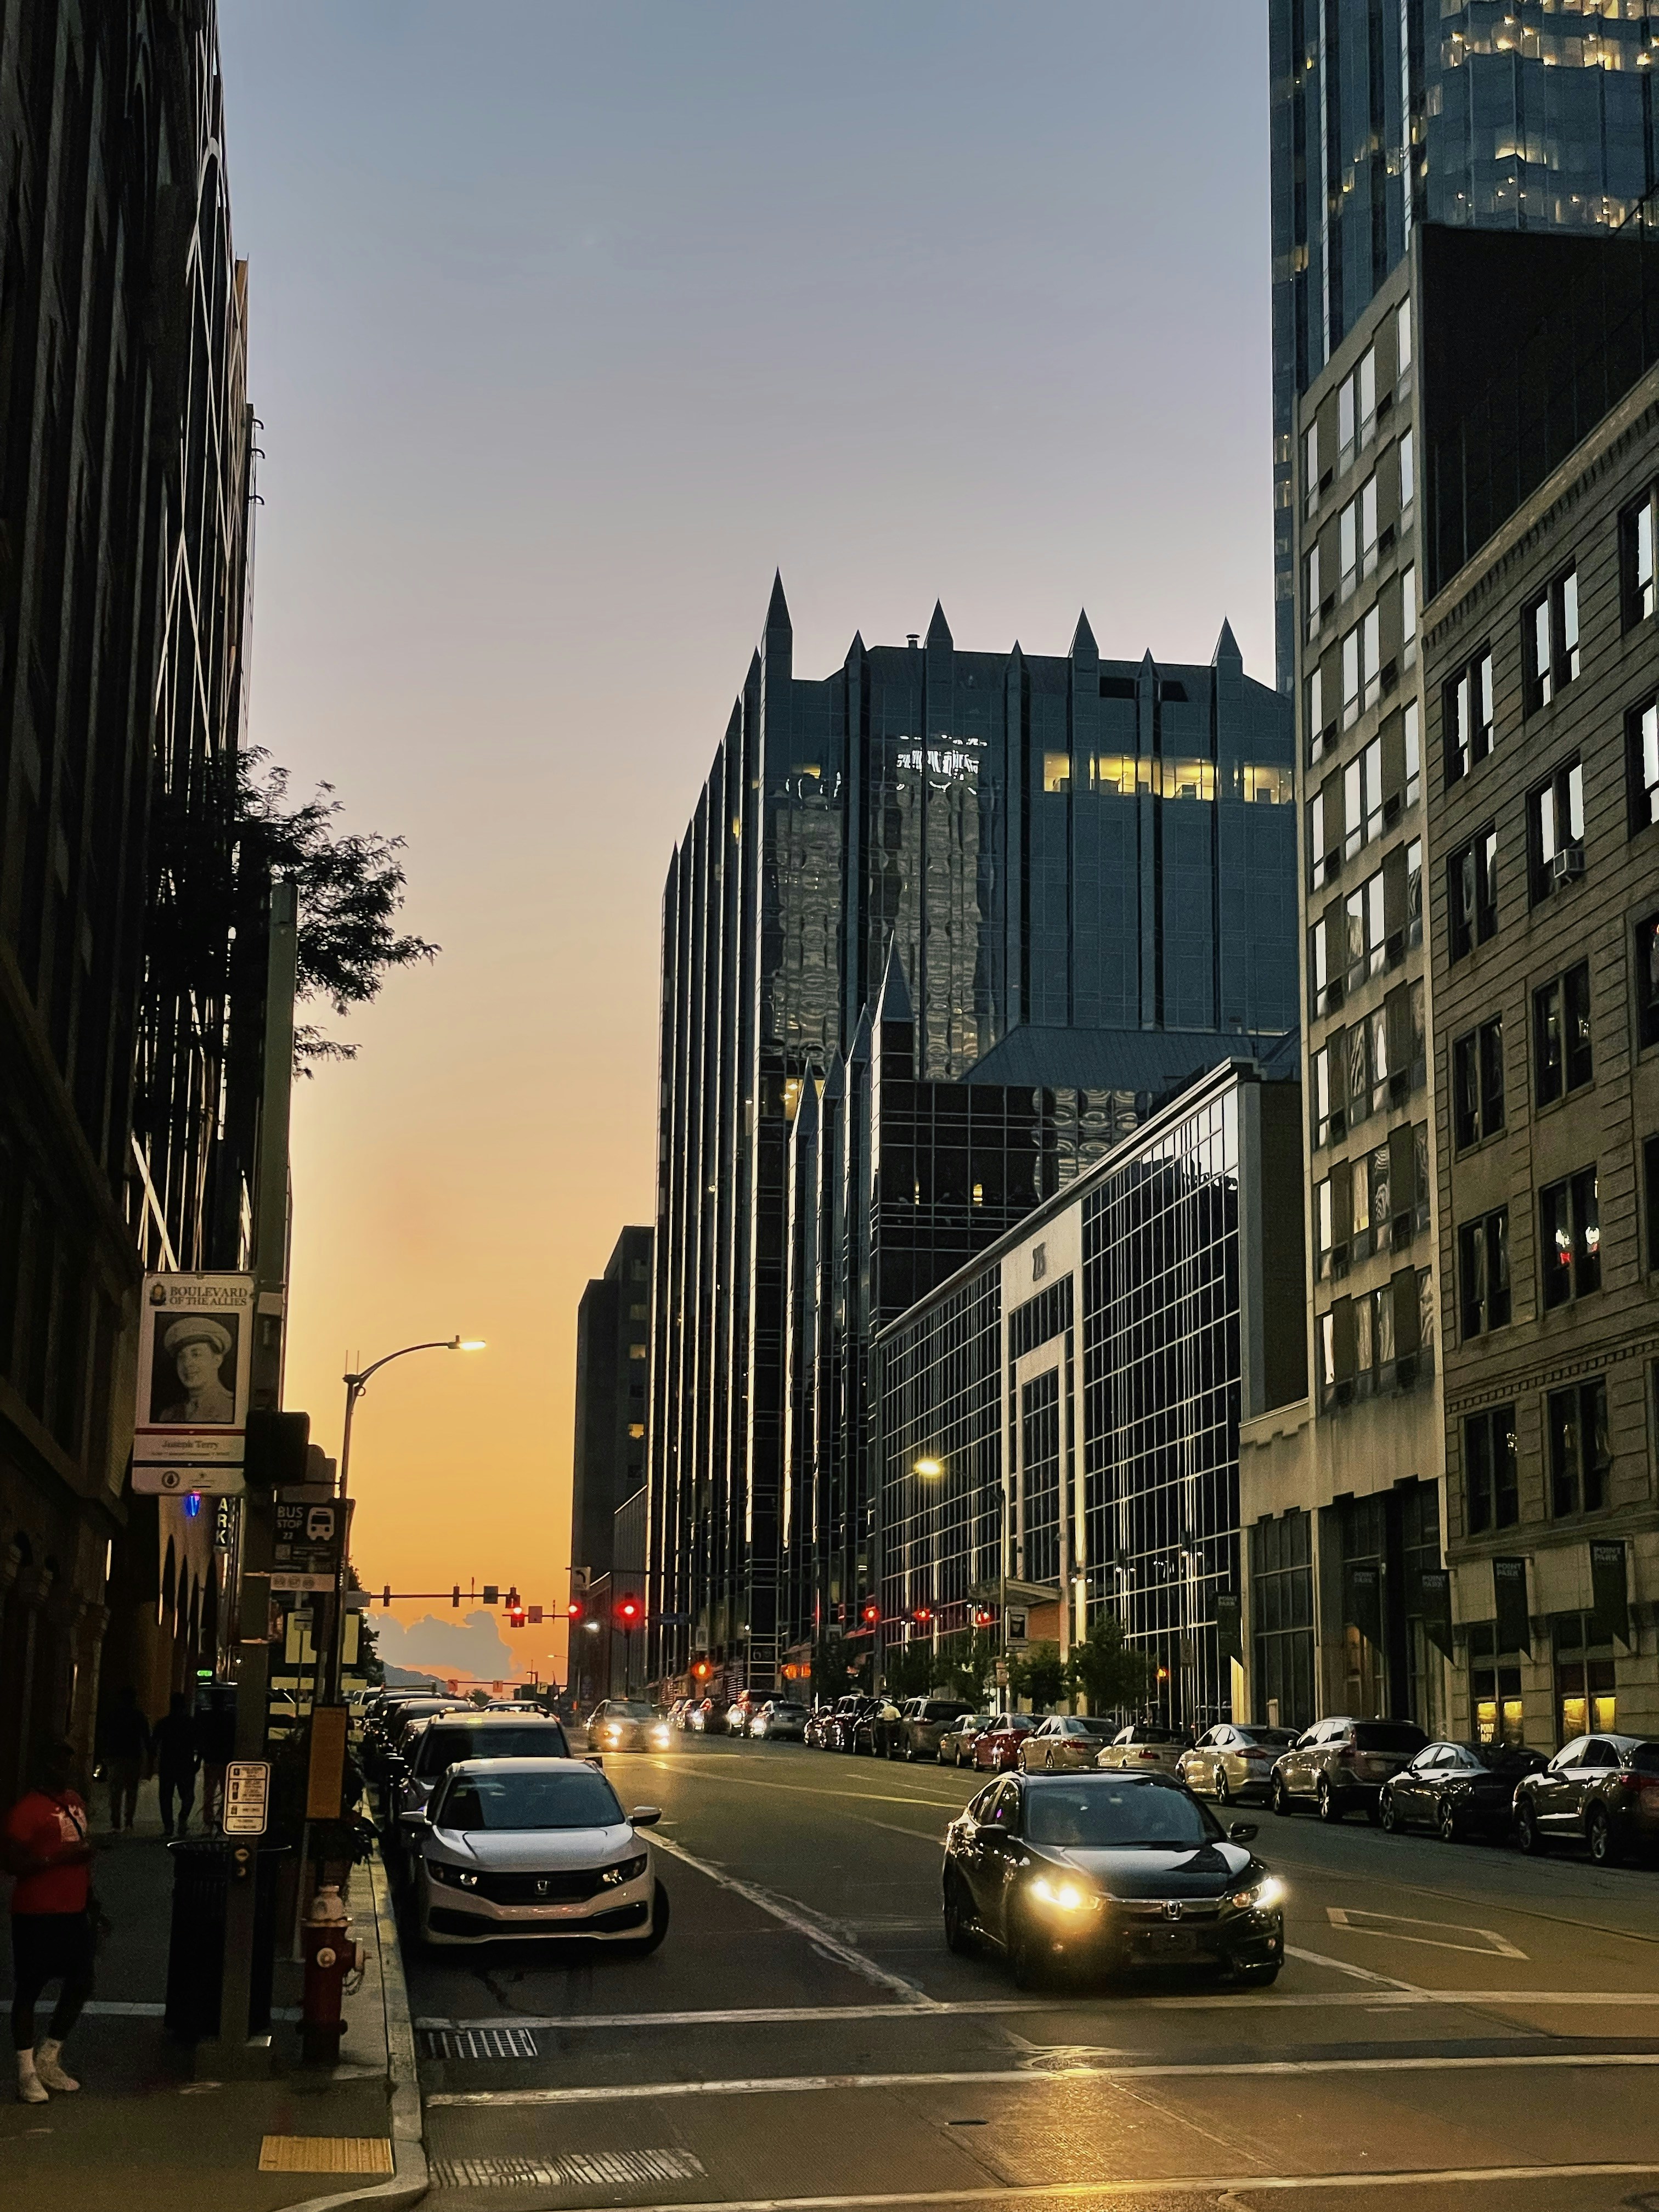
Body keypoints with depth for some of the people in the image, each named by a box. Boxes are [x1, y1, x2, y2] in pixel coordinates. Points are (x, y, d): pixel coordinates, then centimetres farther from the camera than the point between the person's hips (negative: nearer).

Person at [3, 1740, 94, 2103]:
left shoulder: (74, 1800, 11)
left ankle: (48, 2060, 28)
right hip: (37, 1914, -8)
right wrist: (60, 1857, -26)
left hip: (74, 1911, 8)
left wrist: (89, 1897, 21)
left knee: (81, 1985, 12)